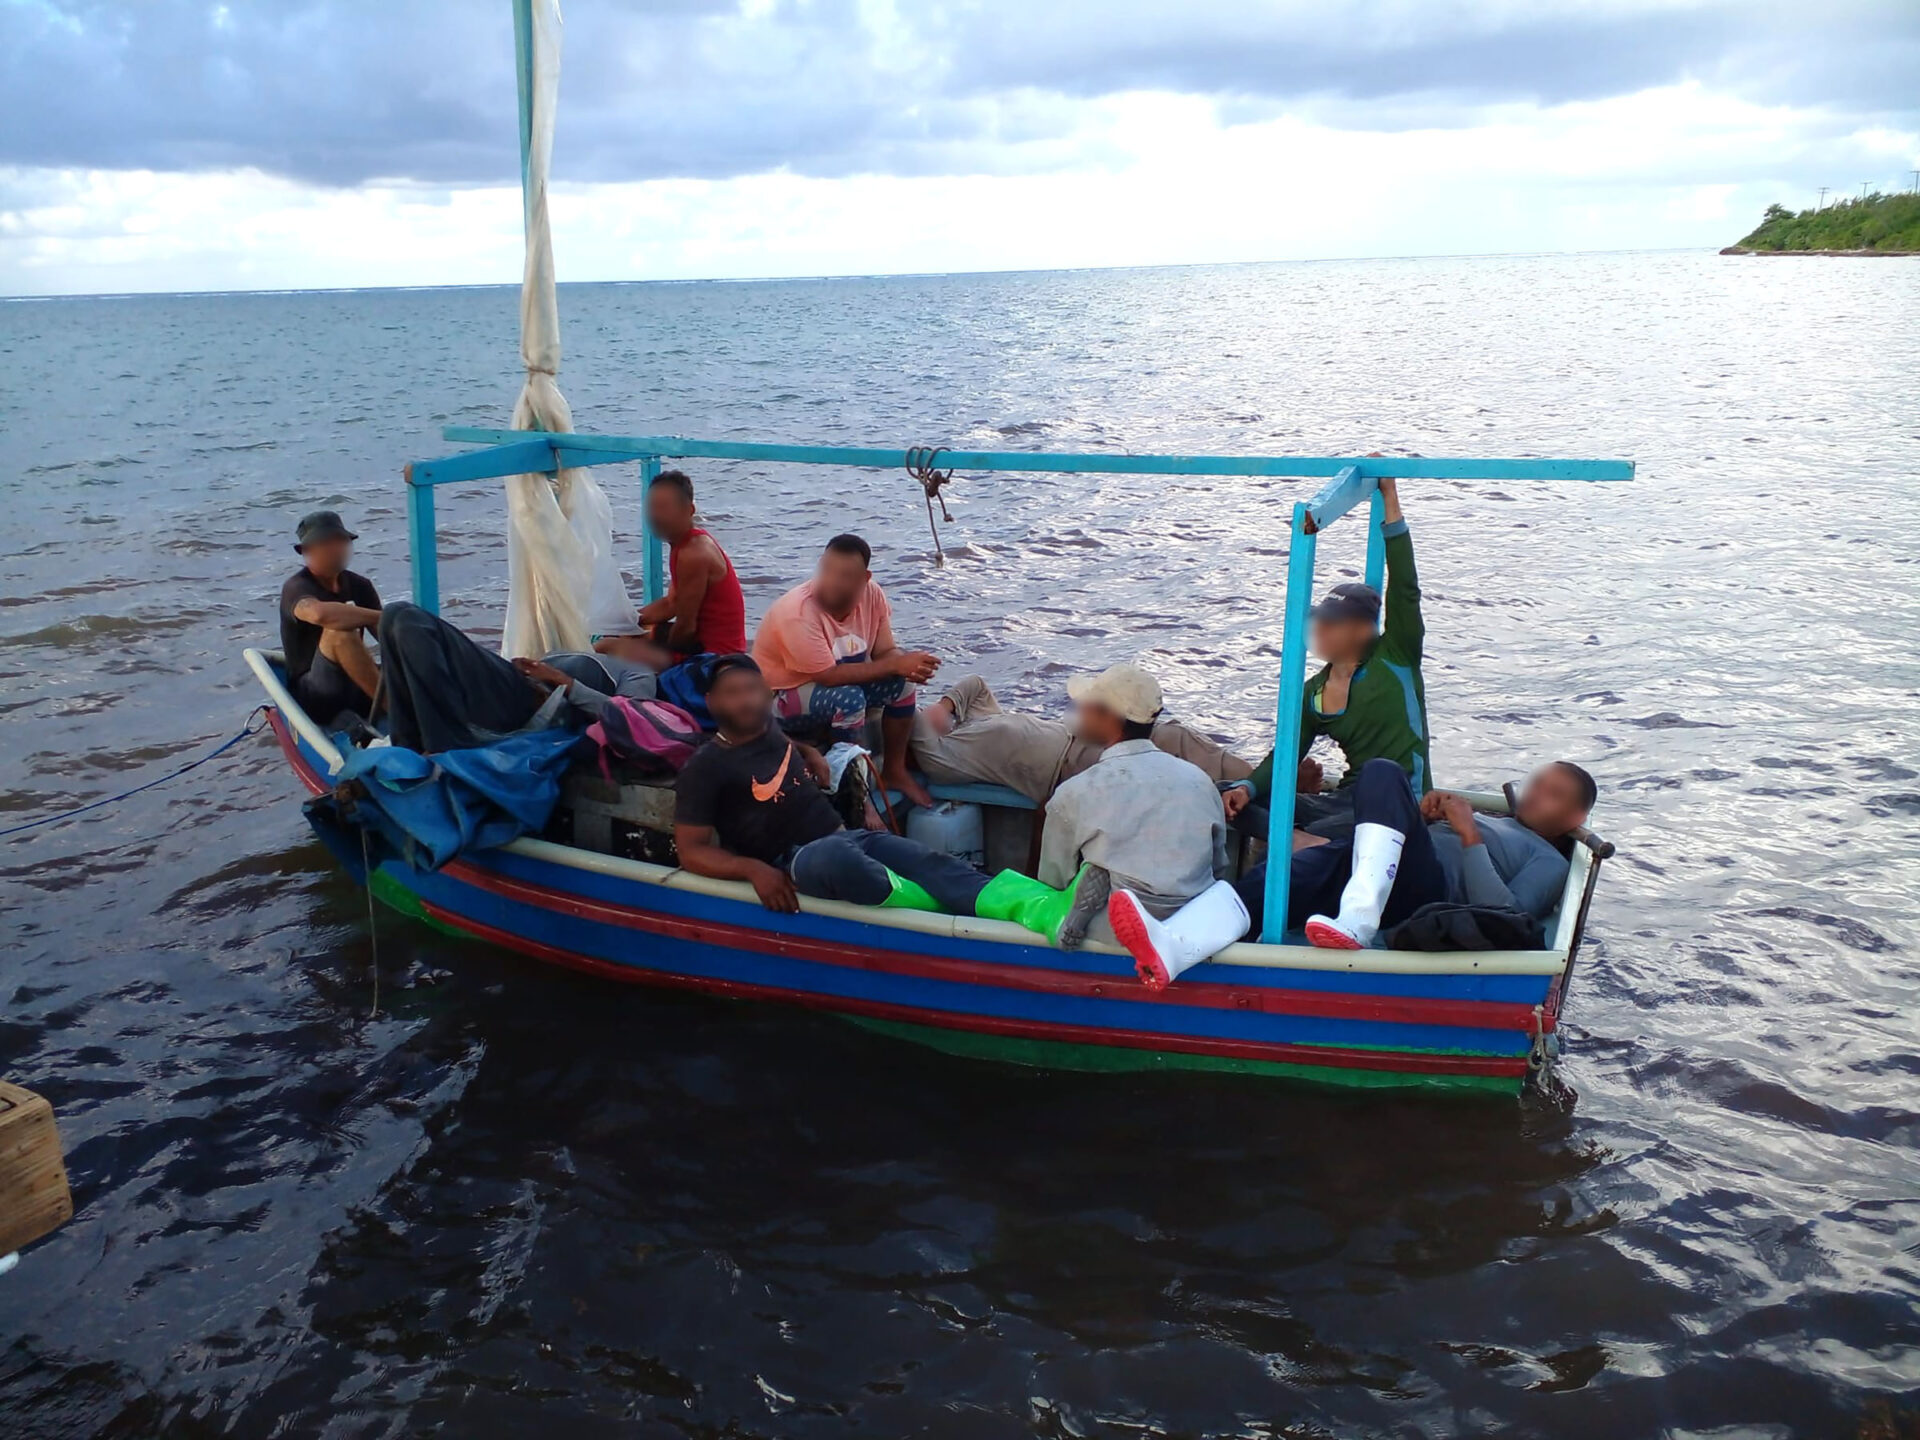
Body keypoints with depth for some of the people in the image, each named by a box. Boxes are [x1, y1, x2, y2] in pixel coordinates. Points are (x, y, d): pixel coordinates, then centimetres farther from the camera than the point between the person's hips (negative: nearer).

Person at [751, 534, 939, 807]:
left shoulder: (872, 594, -12)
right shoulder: (797, 613, -32)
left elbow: (886, 652, -7)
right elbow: (829, 676, -32)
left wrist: (908, 666, -31)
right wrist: (895, 665, -32)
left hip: (837, 685, 7)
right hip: (780, 696, -7)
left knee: (902, 680, -13)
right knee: (849, 698, -33)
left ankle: (894, 771, 2)